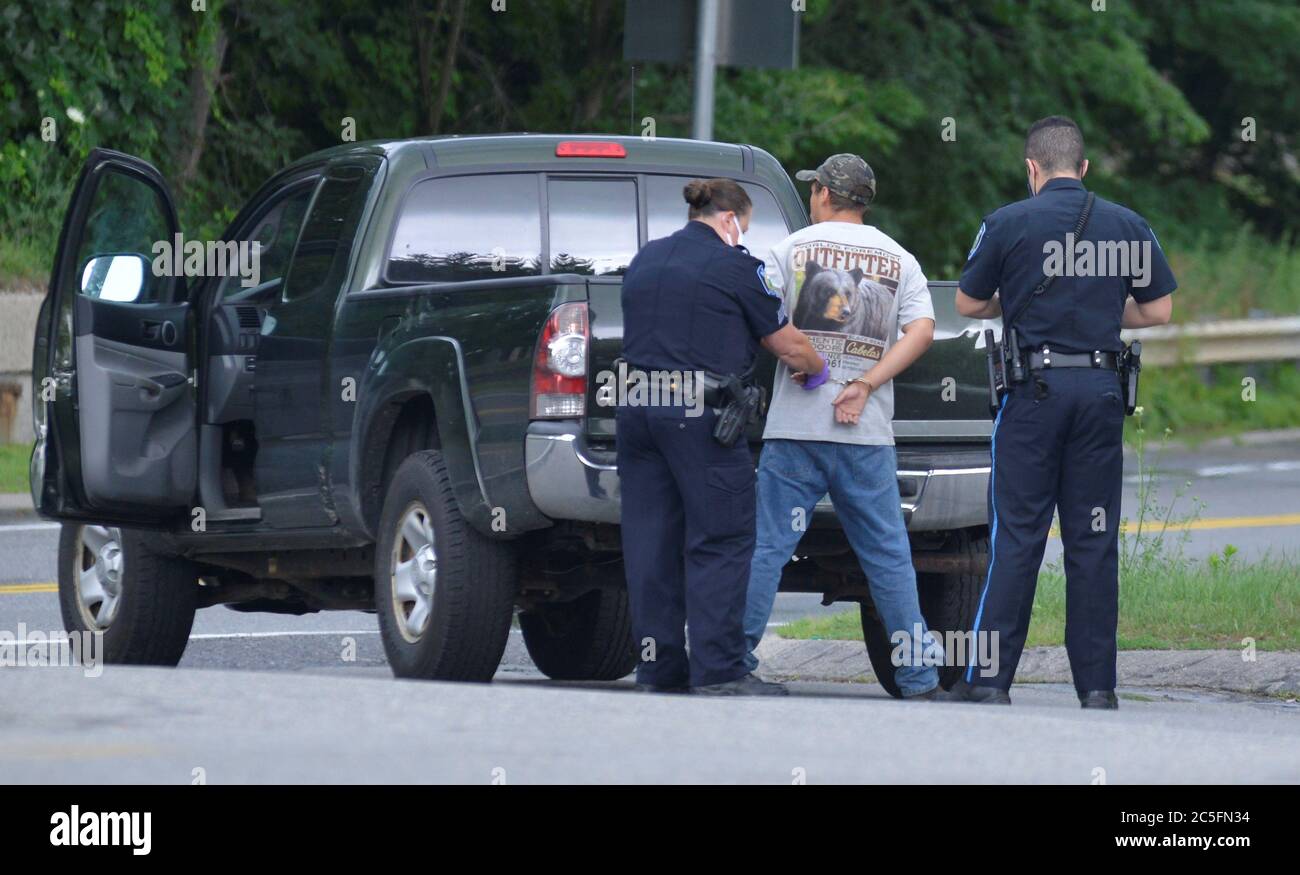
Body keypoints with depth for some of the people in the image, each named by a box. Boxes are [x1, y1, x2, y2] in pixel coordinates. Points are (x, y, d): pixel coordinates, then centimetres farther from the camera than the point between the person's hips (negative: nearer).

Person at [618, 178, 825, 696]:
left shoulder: (644, 261, 16)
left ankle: (659, 668, 11)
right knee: (720, 542, -2)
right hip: (698, 414, -7)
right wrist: (825, 373, 18)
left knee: (650, 541, 9)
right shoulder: (734, 265, -3)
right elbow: (788, 347, 1)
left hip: (636, 406, 7)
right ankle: (718, 669, -7)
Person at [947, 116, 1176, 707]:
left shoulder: (1009, 223, -2)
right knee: (1094, 541, 6)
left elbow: (968, 303, 6)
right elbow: (1157, 310, 9)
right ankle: (1097, 684, 4)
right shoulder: (1128, 226, 6)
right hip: (1102, 387, 2)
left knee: (1016, 535, 0)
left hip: (1035, 389, -2)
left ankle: (989, 678, -3)